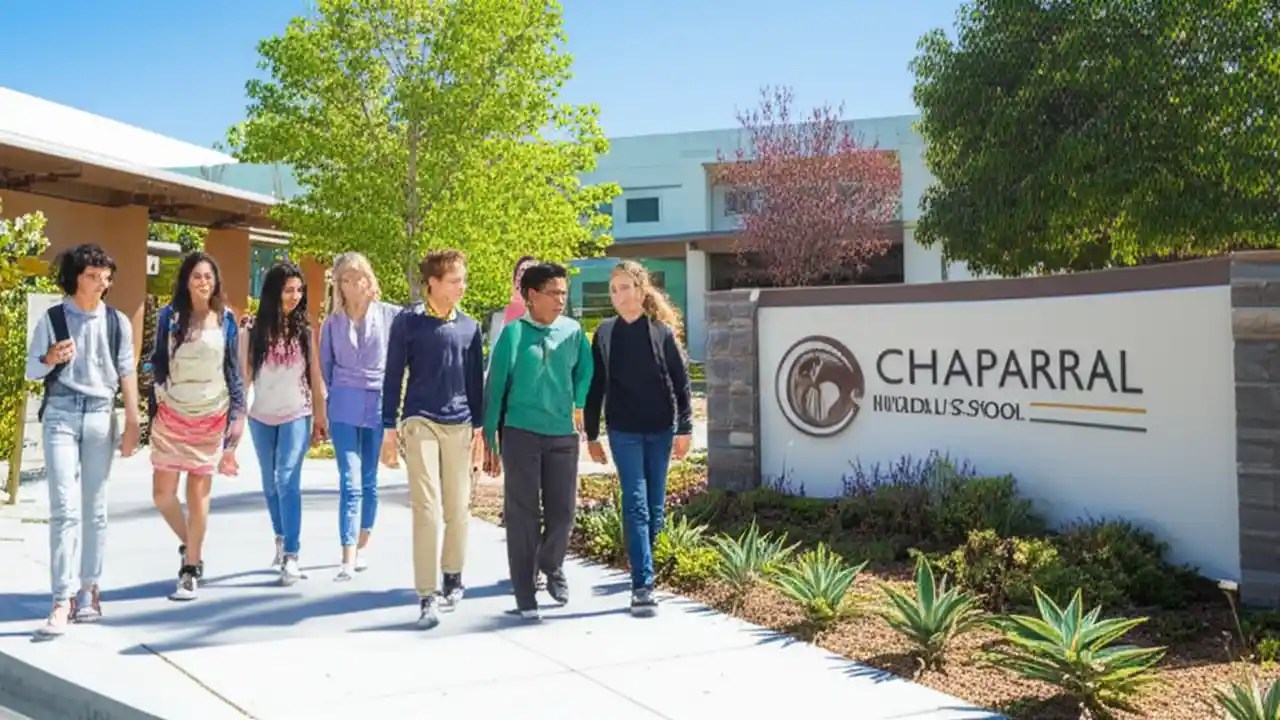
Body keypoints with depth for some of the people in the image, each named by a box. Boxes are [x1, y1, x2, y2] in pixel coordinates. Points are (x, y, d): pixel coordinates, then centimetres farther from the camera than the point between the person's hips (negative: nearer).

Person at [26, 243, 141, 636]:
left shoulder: (117, 321, 7)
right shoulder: (52, 319, 2)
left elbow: (127, 373, 8)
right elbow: (31, 371, 7)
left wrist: (132, 424, 3)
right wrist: (51, 358, -15)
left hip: (100, 416, 2)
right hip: (61, 414, -2)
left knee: (95, 509, 6)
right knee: (65, 508, -8)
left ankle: (89, 589, 15)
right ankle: (63, 600, -7)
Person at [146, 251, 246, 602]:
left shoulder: (225, 320, 2)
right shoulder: (169, 316, 2)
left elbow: (233, 369, 5)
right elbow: (158, 364, 5)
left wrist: (238, 413, 1)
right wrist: (153, 411, 2)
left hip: (211, 416, -1)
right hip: (172, 414, 1)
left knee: (198, 493, 2)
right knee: (162, 493, -1)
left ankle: (191, 569, 11)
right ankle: (190, 546, 25)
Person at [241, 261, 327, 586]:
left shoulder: (305, 329, 0)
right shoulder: (253, 329, -1)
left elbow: (315, 375, 4)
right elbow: (244, 375, 1)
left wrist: (320, 416, 5)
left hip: (297, 415, -2)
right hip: (261, 417, 2)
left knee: (288, 480, -13)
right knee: (270, 483, 14)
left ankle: (291, 556, -12)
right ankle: (281, 538, 36)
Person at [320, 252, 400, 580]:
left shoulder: (391, 315, -1)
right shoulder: (332, 323, 5)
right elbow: (326, 365, 16)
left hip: (379, 405, 0)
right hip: (343, 408, 0)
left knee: (369, 482, 10)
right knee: (350, 483, -7)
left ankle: (362, 548, 23)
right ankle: (348, 559, -9)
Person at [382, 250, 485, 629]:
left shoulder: (470, 327, 8)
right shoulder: (408, 321, -2)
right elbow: (393, 376, 0)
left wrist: (479, 429, 10)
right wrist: (390, 428, -2)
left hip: (459, 426, 3)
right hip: (420, 423, -3)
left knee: (458, 508, 9)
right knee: (427, 509, -8)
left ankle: (453, 576, 29)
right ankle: (428, 595, -3)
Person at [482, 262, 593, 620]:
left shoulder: (573, 331, 2)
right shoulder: (513, 333, -5)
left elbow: (584, 373, 19)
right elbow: (495, 386, -1)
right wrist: (489, 441, 0)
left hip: (563, 434, 3)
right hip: (520, 433, -2)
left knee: (563, 511, 5)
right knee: (522, 515, 3)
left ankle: (552, 567, 35)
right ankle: (525, 593, 15)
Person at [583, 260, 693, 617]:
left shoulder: (663, 331, -1)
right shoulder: (605, 333, 2)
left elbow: (681, 382, 0)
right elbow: (595, 387, 5)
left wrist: (684, 428, -5)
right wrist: (591, 434, 5)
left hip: (660, 429, 1)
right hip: (624, 431, -1)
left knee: (655, 505, 9)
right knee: (636, 505, -6)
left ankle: (642, 567, 26)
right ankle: (643, 585, -7)